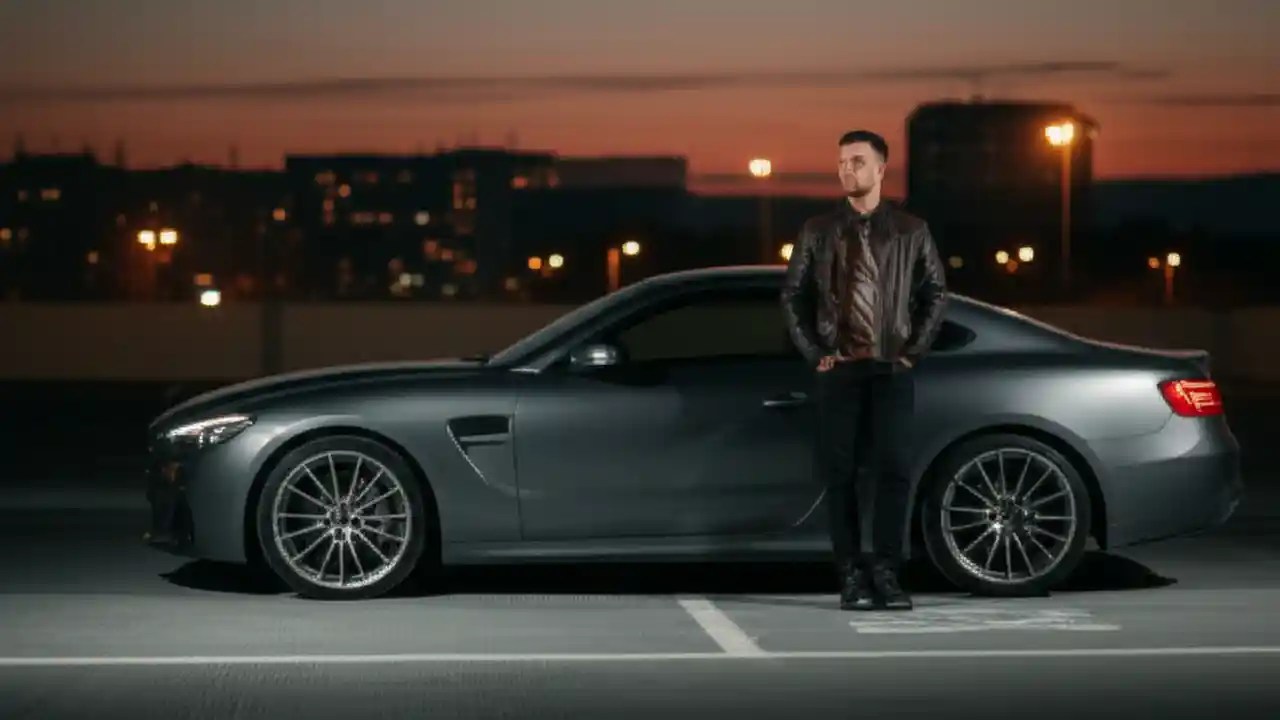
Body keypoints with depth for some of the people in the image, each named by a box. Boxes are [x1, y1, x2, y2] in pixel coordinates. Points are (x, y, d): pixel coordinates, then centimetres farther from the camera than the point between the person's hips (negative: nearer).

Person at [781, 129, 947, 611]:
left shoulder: (911, 231, 5)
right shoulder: (817, 232, 6)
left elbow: (934, 292, 9)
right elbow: (793, 294, 8)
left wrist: (914, 350, 1)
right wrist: (814, 352, 0)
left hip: (891, 370, -1)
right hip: (837, 370, 1)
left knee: (890, 469, -6)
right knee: (839, 472, -1)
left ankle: (887, 574, -1)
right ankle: (853, 577, 3)